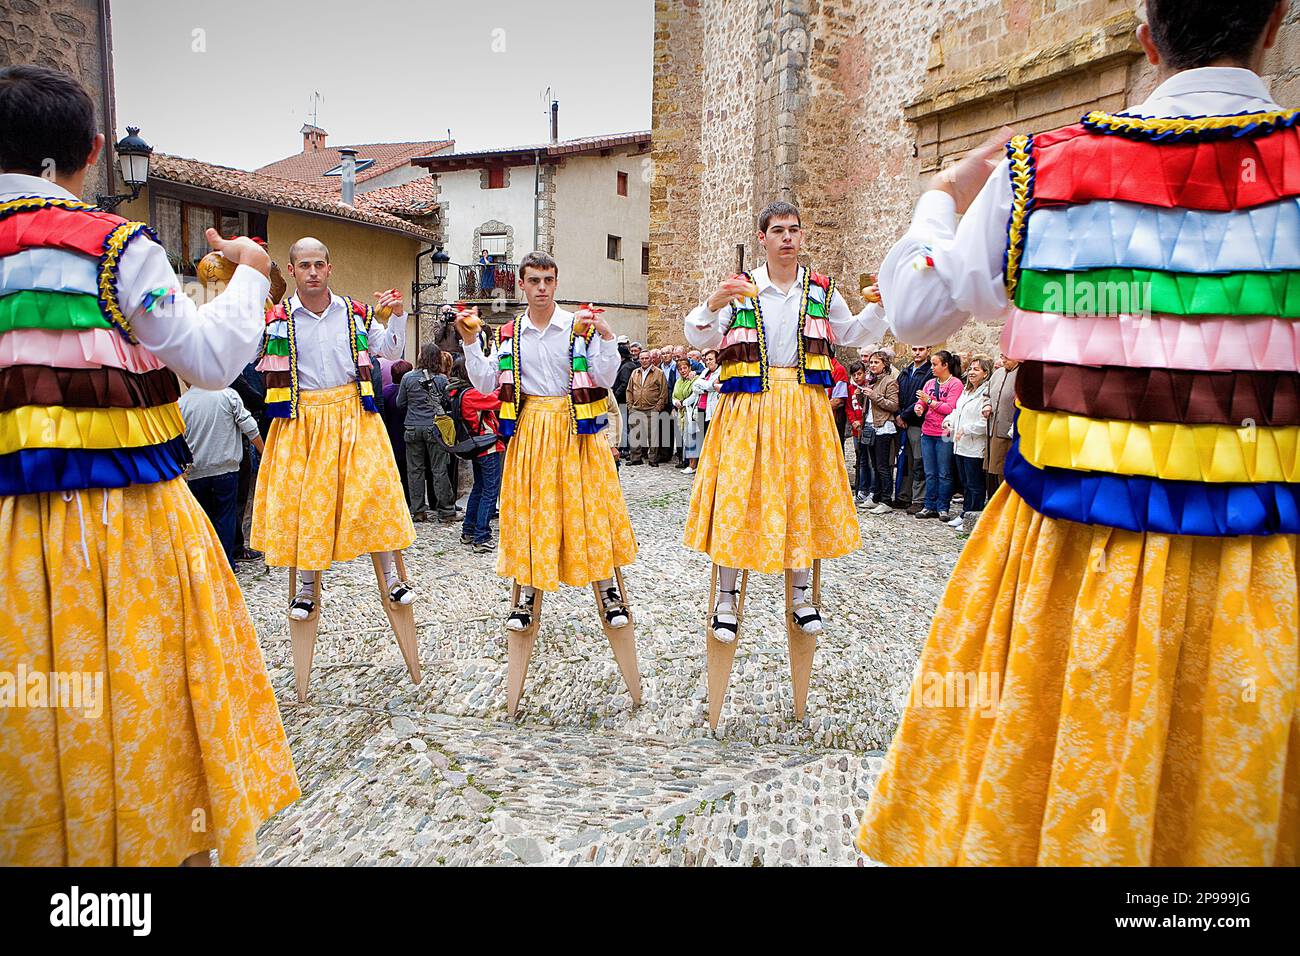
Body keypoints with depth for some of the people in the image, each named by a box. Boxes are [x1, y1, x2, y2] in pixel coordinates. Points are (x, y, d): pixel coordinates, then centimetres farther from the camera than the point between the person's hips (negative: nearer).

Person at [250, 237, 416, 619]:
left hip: (352, 413, 0)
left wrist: (396, 317, -3)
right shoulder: (278, 319, 0)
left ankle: (391, 575, 8)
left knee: (372, 488, -5)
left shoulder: (355, 312, 4)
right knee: (304, 498, 4)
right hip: (302, 419, 0)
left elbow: (390, 350, 11)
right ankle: (306, 585, 20)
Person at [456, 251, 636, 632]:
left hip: (575, 425, -2)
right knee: (529, 507, 4)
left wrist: (606, 338, -19)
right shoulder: (507, 334, 6)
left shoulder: (581, 326, -2)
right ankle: (527, 593, 18)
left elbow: (605, 379, -7)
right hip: (529, 428, 2)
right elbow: (486, 383, 5)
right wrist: (470, 344, -4)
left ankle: (608, 588, 14)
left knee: (588, 504, -1)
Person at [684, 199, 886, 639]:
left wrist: (877, 308, 3)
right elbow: (700, 339, -4)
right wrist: (713, 305, -22)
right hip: (748, 407, -2)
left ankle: (802, 592, 25)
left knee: (804, 492, 8)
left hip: (804, 408, 3)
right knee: (739, 493, -3)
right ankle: (726, 596, 12)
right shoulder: (740, 288, 0)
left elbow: (851, 334, 19)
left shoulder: (821, 289, 8)